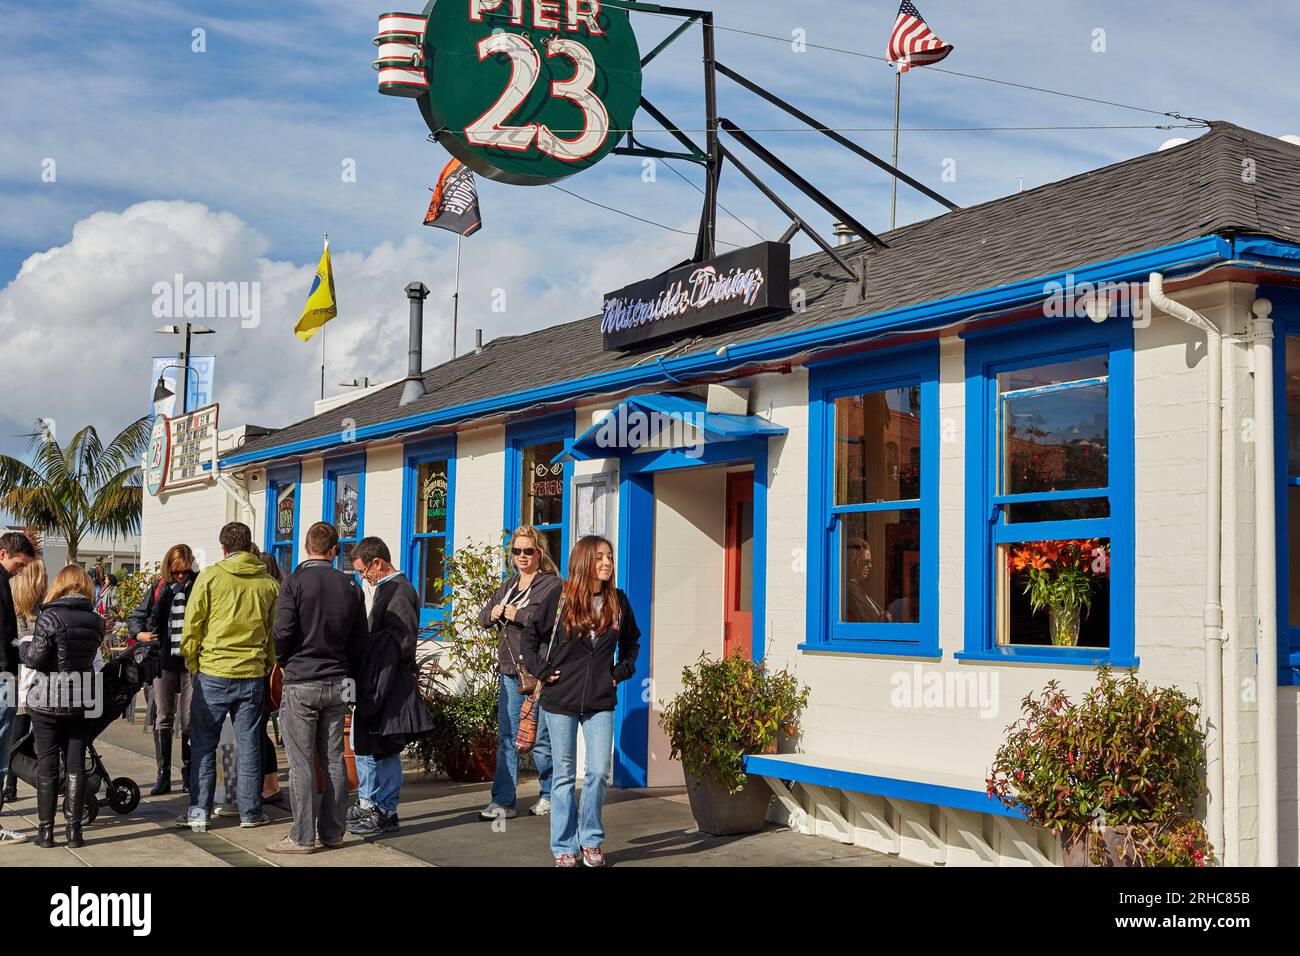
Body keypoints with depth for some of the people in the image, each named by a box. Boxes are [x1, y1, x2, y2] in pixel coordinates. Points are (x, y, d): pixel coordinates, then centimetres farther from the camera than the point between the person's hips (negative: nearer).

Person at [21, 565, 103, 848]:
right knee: (76, 764, 7)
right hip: (83, 700, 3)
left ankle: (45, 829, 9)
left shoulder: (50, 616, -12)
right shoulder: (96, 620, 2)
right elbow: (90, 655, 8)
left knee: (47, 764, 5)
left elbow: (36, 658, -14)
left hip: (48, 700, -3)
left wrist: (23, 648, 7)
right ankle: (74, 829, 8)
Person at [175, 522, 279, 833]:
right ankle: (250, 811, 14)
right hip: (253, 674, 2)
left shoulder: (210, 577, -5)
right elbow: (275, 630, 8)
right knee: (248, 743, 10)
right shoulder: (268, 583, 3)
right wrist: (267, 666, 18)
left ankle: (199, 812, 7)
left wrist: (192, 664, 7)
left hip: (213, 671, -2)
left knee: (204, 743, 7)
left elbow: (192, 623, -4)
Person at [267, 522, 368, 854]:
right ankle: (333, 832, 15)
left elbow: (283, 631, -14)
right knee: (334, 760, 10)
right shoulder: (350, 586, 5)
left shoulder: (295, 582, -9)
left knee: (302, 763, -1)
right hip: (337, 683, 5)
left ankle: (303, 836, 1)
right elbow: (360, 638, 8)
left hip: (301, 682, -4)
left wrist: (285, 662, 5)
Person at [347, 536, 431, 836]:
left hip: (390, 687, -10)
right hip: (373, 683, 10)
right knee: (363, 745, 16)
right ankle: (367, 804, 27)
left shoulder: (400, 591, -15)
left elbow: (401, 642, -21)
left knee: (385, 750, -2)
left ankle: (385, 813, 7)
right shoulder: (384, 587, 15)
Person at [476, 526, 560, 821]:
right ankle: (503, 801, 5)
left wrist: (514, 613, -7)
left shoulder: (551, 584, -6)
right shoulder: (508, 585, 18)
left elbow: (542, 618, -21)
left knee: (539, 738, 2)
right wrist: (494, 612, -6)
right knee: (507, 737, 3)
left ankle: (550, 794, 19)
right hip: (509, 670, 6)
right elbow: (483, 618, 16)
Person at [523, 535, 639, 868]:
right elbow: (530, 637, 4)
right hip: (561, 701, -2)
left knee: (599, 772, -3)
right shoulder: (560, 599, -5)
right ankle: (564, 846, 15)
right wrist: (542, 671, -3)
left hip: (601, 702, 2)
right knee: (565, 775, 5)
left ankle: (591, 840, 16)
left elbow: (632, 640, 21)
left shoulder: (618, 602, 5)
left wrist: (622, 671, 10)